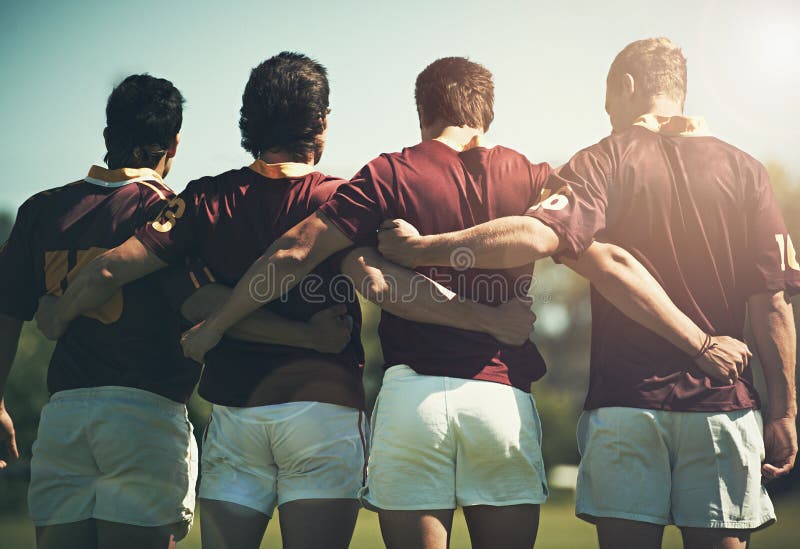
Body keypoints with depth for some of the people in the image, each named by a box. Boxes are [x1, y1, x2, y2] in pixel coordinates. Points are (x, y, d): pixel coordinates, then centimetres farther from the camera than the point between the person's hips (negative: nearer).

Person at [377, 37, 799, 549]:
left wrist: (418, 248, -11)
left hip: (624, 400, -1)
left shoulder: (605, 160, 0)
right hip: (723, 401, 1)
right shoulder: (744, 170, 5)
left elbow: (538, 235, -18)